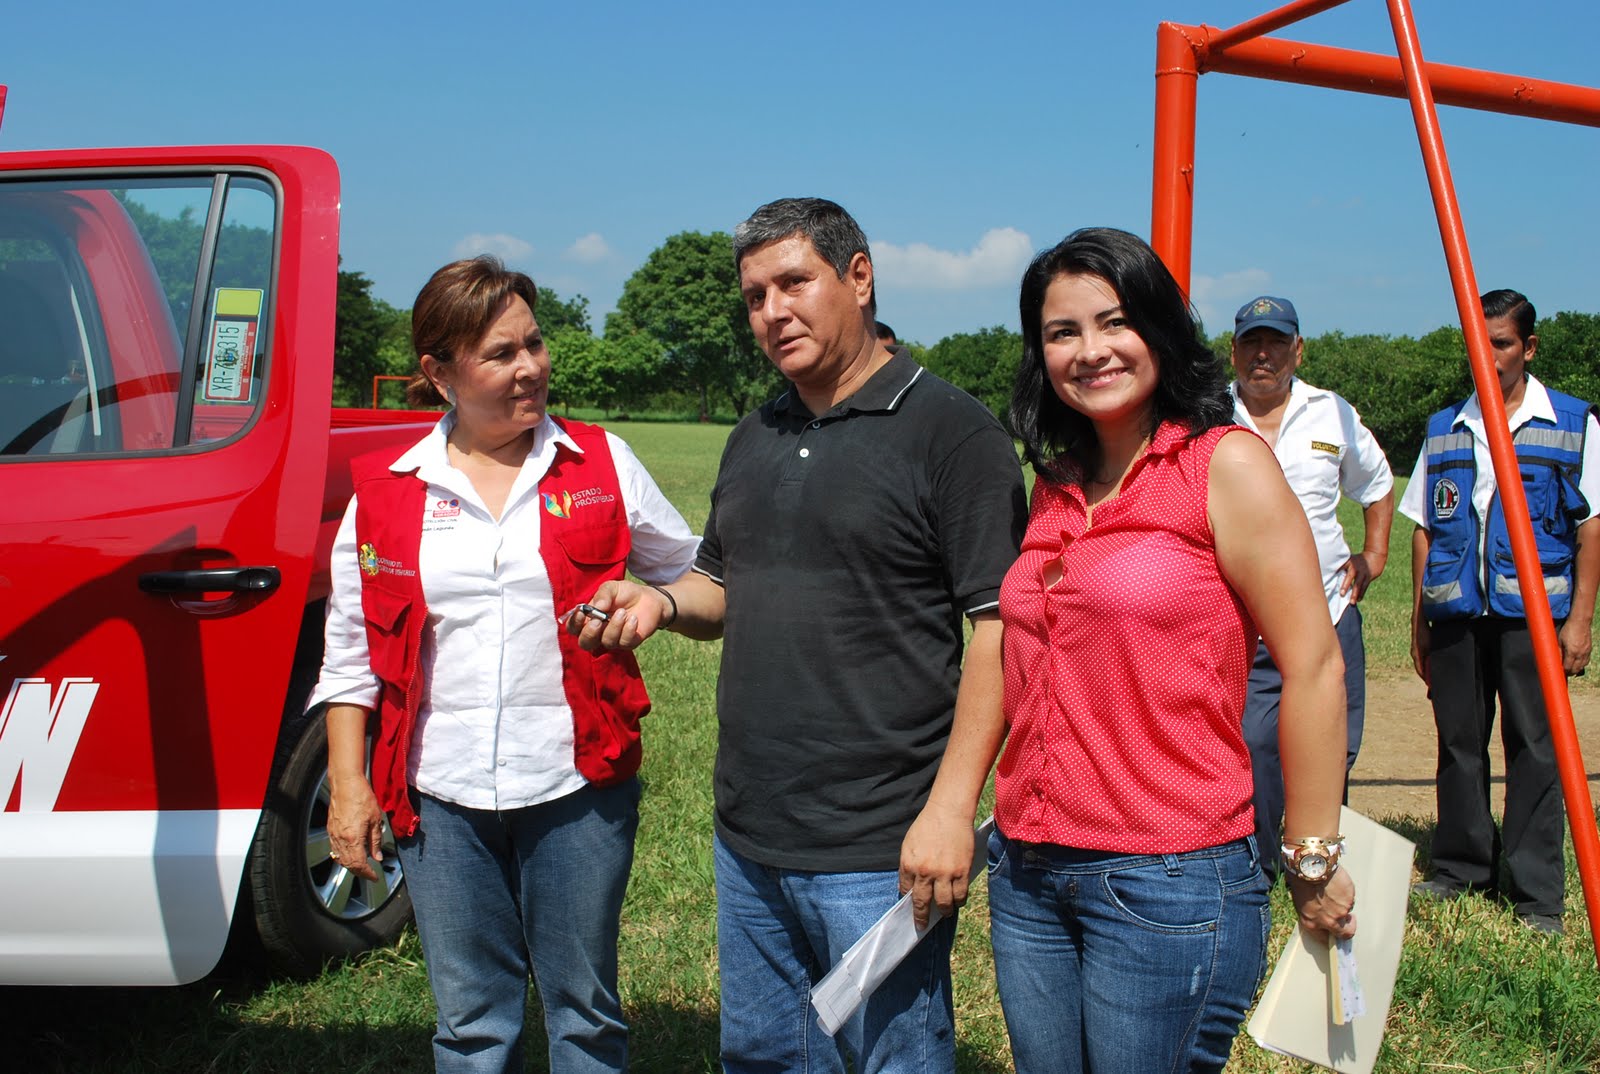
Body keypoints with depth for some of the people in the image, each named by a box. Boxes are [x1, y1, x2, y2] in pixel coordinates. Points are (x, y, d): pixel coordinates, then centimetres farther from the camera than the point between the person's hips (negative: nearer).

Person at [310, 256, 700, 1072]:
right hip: (442, 796, 1)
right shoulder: (386, 494, 2)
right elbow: (350, 655, 7)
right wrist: (348, 783, 2)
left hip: (577, 786, -1)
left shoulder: (601, 466, 1)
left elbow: (691, 572, 12)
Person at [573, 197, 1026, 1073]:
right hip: (747, 837, 7)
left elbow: (1000, 628, -14)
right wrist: (658, 602, -1)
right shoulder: (754, 439, 13)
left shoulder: (951, 432, -10)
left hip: (877, 850, -7)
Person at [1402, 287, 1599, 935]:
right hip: (1455, 613, 3)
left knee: (1534, 747, -2)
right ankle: (1460, 868, 21)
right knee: (1459, 744, 8)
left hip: (1533, 612, -3)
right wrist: (1419, 621, 10)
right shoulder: (1444, 429, 13)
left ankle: (1538, 894, 5)